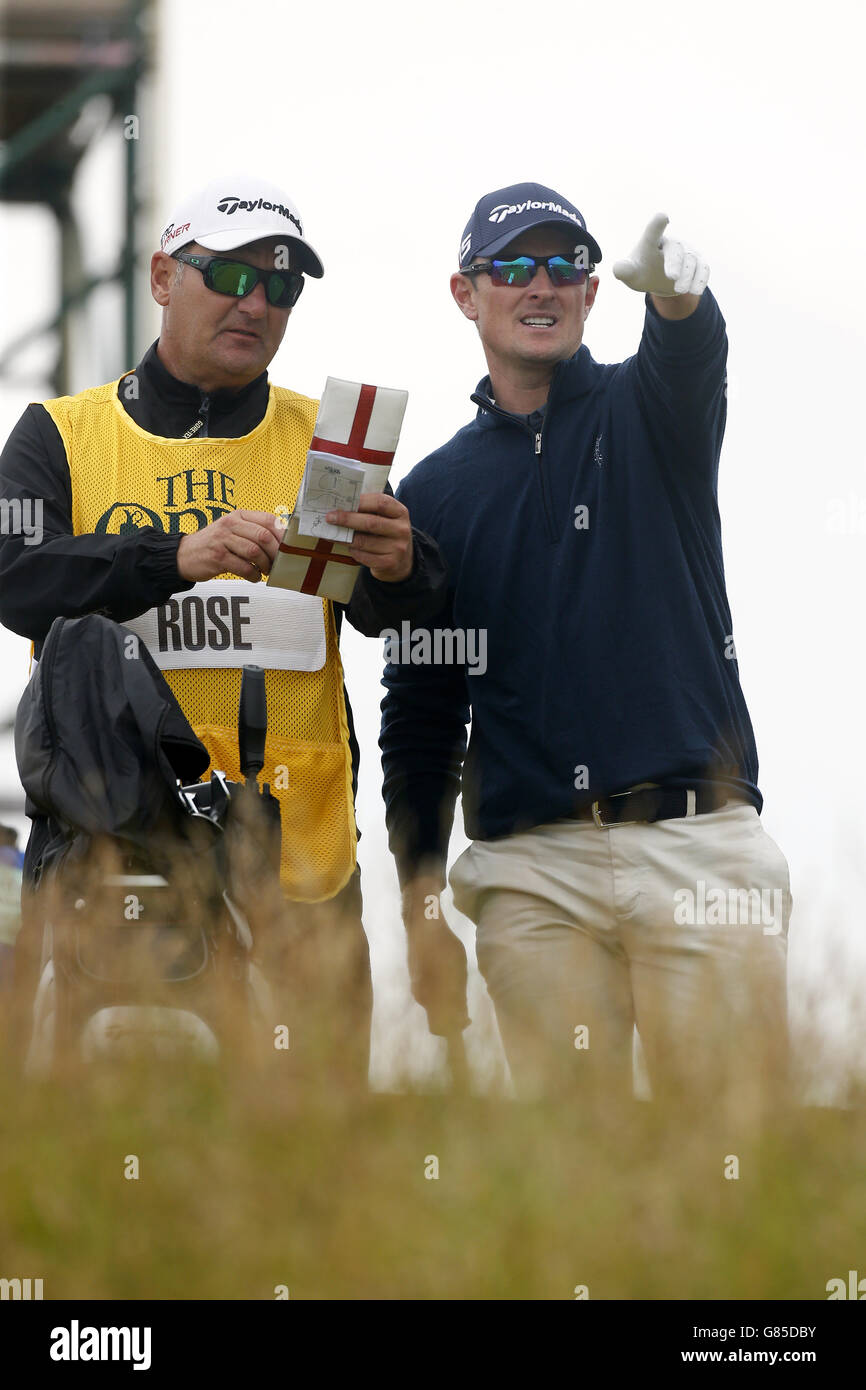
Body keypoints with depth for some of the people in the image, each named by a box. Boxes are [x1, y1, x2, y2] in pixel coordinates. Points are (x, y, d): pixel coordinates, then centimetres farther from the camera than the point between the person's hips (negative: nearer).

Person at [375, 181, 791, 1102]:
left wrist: (672, 291, -41)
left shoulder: (644, 413, 11)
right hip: (533, 872, 2)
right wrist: (421, 911, 7)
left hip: (700, 848, -2)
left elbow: (691, 354, -16)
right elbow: (420, 717, 15)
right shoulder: (434, 492, 15)